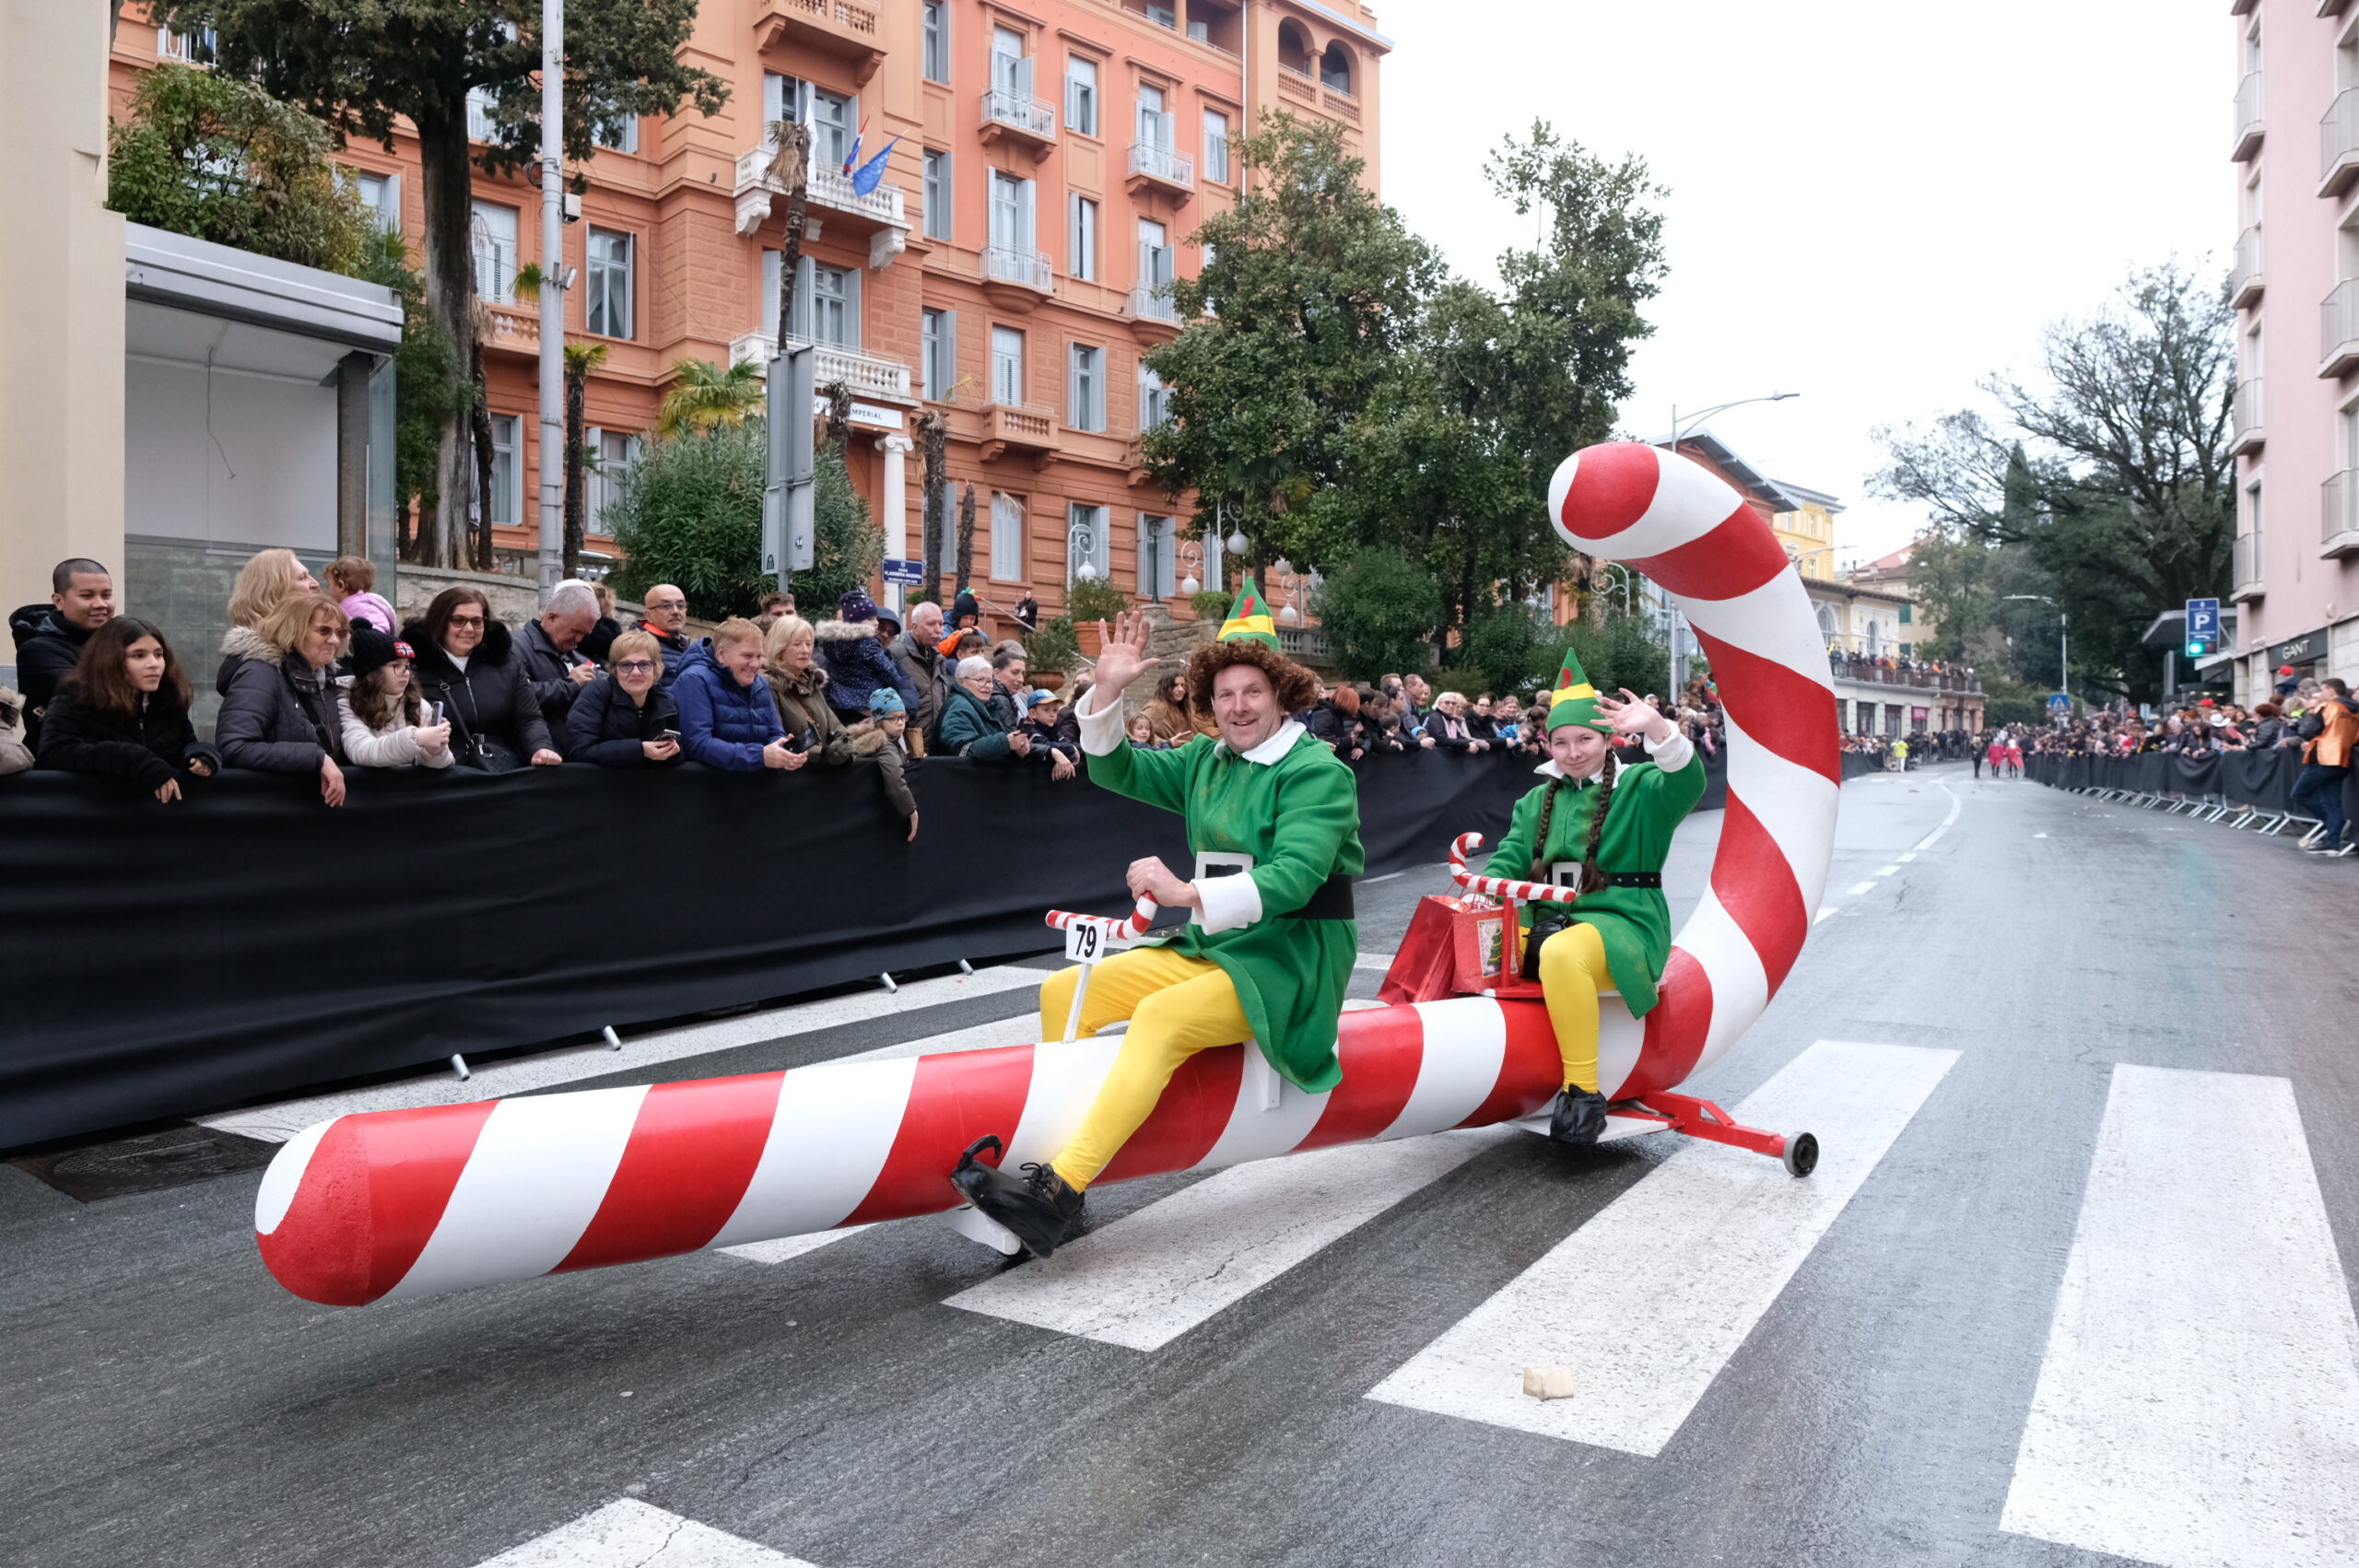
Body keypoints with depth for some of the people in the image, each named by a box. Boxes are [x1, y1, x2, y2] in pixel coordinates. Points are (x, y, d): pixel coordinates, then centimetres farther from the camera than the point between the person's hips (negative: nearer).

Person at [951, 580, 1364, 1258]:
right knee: (1062, 992, -1)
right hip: (1210, 948, 8)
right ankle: (1053, 1145, -5)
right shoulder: (1207, 760, 11)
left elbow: (1292, 878, -25)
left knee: (1160, 1016, -33)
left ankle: (1055, 1196, -38)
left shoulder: (1318, 771, -11)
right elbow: (1116, 769, 17)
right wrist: (1108, 690, 2)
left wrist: (1189, 893, -34)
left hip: (1289, 963, -8)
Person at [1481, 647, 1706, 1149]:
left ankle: (1583, 1090, -31)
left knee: (1561, 953, -39)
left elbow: (1687, 783, -19)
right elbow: (1511, 856, 11)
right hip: (1546, 921, 6)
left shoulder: (1638, 787, 2)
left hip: (1622, 927, -6)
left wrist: (1657, 729, -36)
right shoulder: (1538, 800, 19)